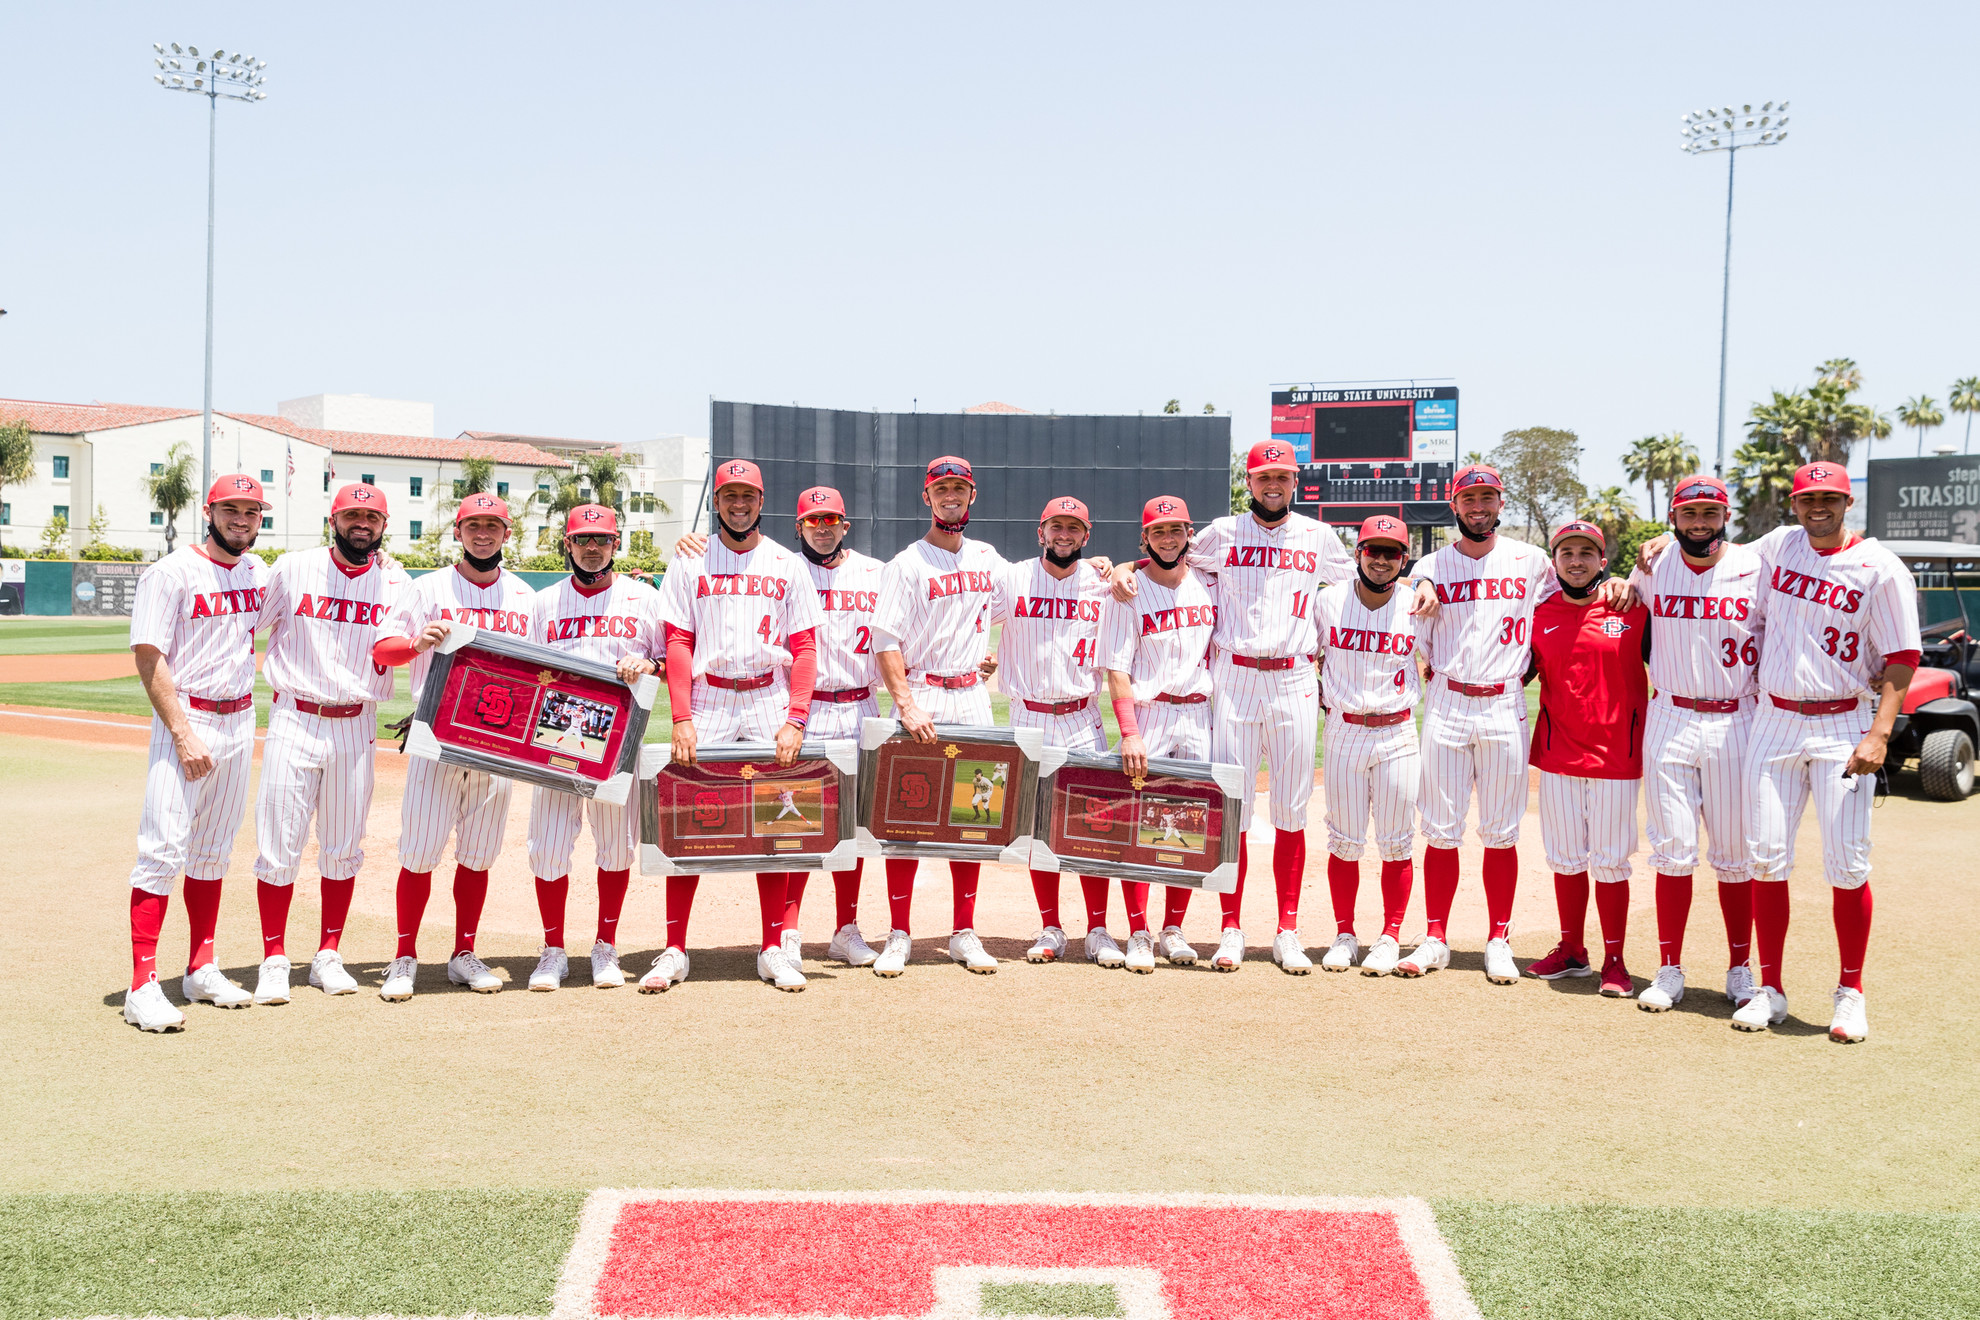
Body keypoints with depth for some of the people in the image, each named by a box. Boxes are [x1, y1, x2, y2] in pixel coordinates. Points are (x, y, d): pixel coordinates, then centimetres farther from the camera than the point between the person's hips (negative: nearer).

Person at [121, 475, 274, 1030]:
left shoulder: (259, 573, 9)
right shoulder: (171, 572, -10)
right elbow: (148, 657, -15)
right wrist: (184, 735, -20)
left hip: (240, 721, 7)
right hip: (185, 718, -7)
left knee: (213, 852, 13)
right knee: (163, 849, -11)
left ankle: (201, 972, 21)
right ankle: (142, 988, -11)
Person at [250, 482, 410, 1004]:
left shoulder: (397, 584, 4)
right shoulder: (292, 569, 0)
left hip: (356, 727, 2)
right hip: (294, 722, -2)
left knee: (344, 848, 8)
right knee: (279, 845, -2)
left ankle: (328, 957, 20)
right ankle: (274, 961, 9)